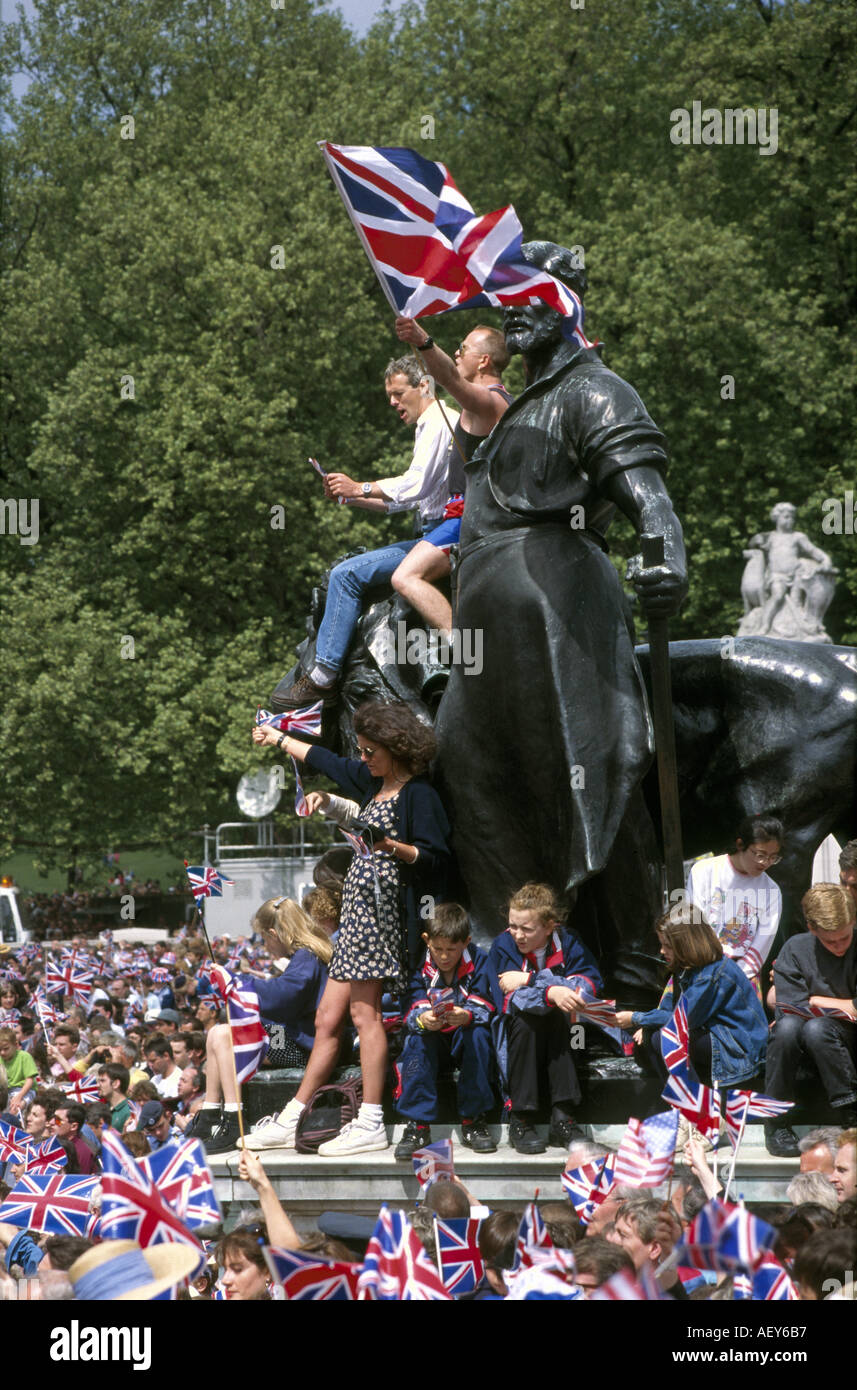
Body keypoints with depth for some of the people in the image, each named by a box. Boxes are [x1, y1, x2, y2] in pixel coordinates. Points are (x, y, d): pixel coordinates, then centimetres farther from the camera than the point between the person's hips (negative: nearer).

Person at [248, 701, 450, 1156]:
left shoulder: (418, 793, -8)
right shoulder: (374, 781, 19)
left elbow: (436, 857, -15)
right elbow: (329, 762, 35)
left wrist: (391, 846, -29)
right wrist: (278, 738, 44)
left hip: (381, 906, -9)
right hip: (356, 912, 9)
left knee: (364, 1011, -14)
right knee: (328, 1020, 8)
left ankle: (371, 1123, -15)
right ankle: (291, 1121, 9)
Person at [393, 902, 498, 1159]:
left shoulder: (477, 960, -8)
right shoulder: (419, 964, -7)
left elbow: (484, 1006, -17)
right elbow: (412, 1008, -15)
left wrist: (467, 1016, -40)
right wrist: (422, 1019, -40)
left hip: (464, 1036, 0)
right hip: (432, 1038, 0)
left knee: (478, 1034, -33)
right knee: (416, 1040, -32)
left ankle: (473, 1120, -26)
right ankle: (418, 1124, -32)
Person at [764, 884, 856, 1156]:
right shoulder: (796, 948, 2)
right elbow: (790, 1006, -6)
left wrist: (817, 1003, -7)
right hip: (800, 1059, 1)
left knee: (816, 1029, -34)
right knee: (788, 1026, -34)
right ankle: (776, 1122, -25)